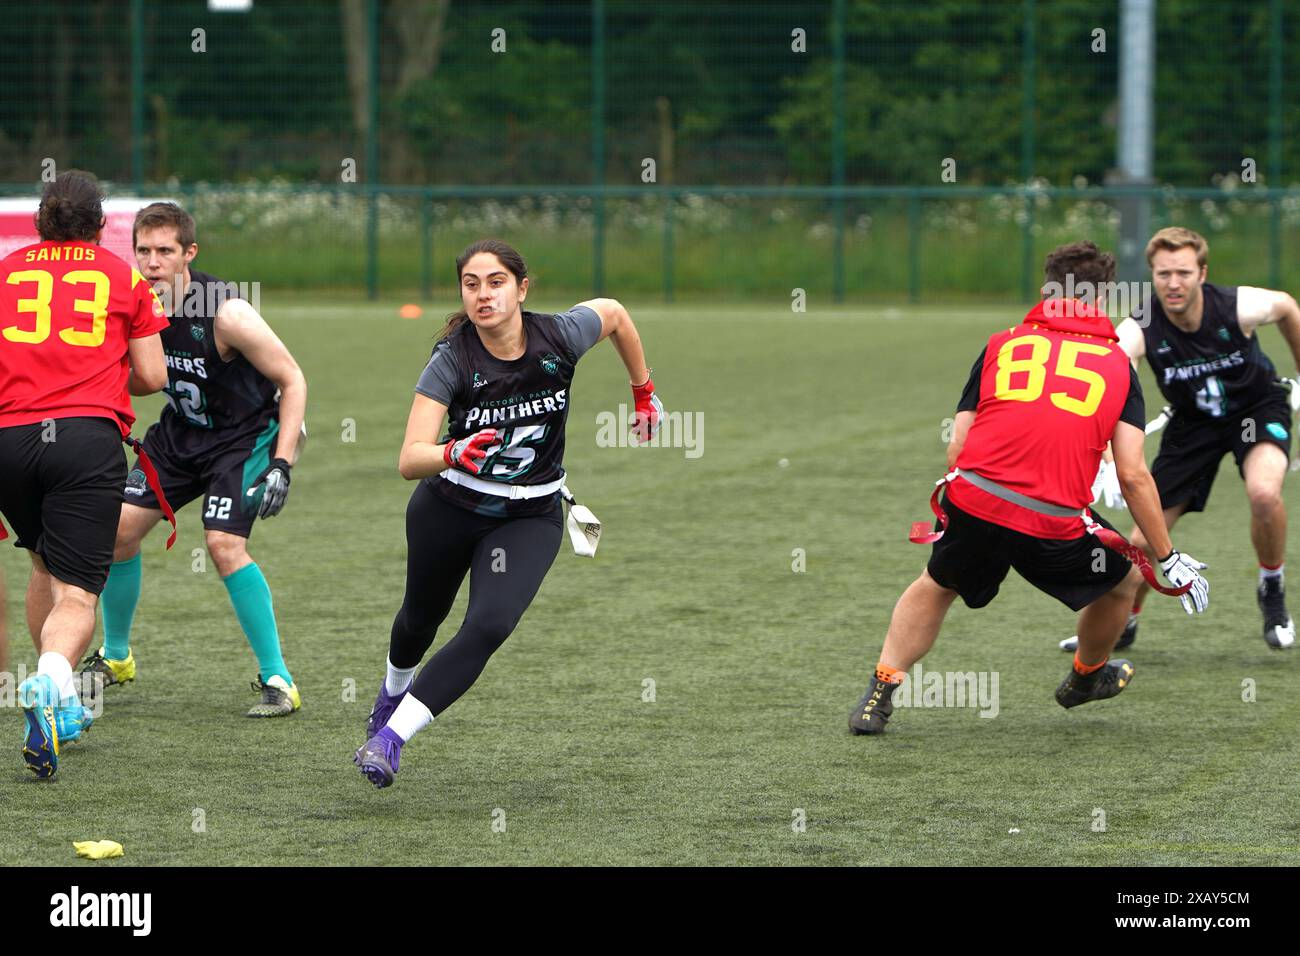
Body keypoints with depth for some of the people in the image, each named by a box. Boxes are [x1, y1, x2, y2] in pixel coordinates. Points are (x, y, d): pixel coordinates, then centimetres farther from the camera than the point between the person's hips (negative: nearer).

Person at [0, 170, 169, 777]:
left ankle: (59, 703, 30)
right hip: (89, 437, -2)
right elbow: (151, 377, 11)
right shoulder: (125, 278, 13)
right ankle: (51, 680, -36)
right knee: (77, 592, -6)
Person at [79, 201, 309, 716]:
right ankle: (115, 658, 24)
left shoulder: (228, 315, -28)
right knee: (120, 528, 1)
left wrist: (282, 465, -24)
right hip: (180, 429, 6)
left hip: (245, 433, -6)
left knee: (225, 545, -23)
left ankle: (278, 680, -13)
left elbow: (292, 380, -18)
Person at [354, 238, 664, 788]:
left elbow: (614, 313, 4)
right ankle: (395, 689, 60)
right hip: (448, 509, 0)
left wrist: (644, 393, 14)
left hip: (531, 518, 0)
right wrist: (453, 453, -54)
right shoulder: (451, 360, -25)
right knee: (421, 618, 24)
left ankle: (389, 739, -19)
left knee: (488, 627, -23)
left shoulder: (561, 337, -20)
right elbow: (409, 460, -32)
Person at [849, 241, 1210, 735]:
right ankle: (1086, 678, 50)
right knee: (1122, 582, 27)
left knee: (936, 585, 31)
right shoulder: (1118, 365, 10)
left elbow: (956, 449, 11)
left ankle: (879, 695, 26)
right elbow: (1132, 475, 3)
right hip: (1055, 525, -2)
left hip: (972, 501, 2)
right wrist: (1169, 558, 9)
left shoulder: (1001, 345, 13)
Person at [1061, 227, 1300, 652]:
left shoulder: (1239, 307, -28)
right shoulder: (1139, 330, -28)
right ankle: (1122, 624, 30)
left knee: (1264, 492, -33)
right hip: (1192, 422, 2)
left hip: (1259, 408, -2)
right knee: (1144, 540, 0)